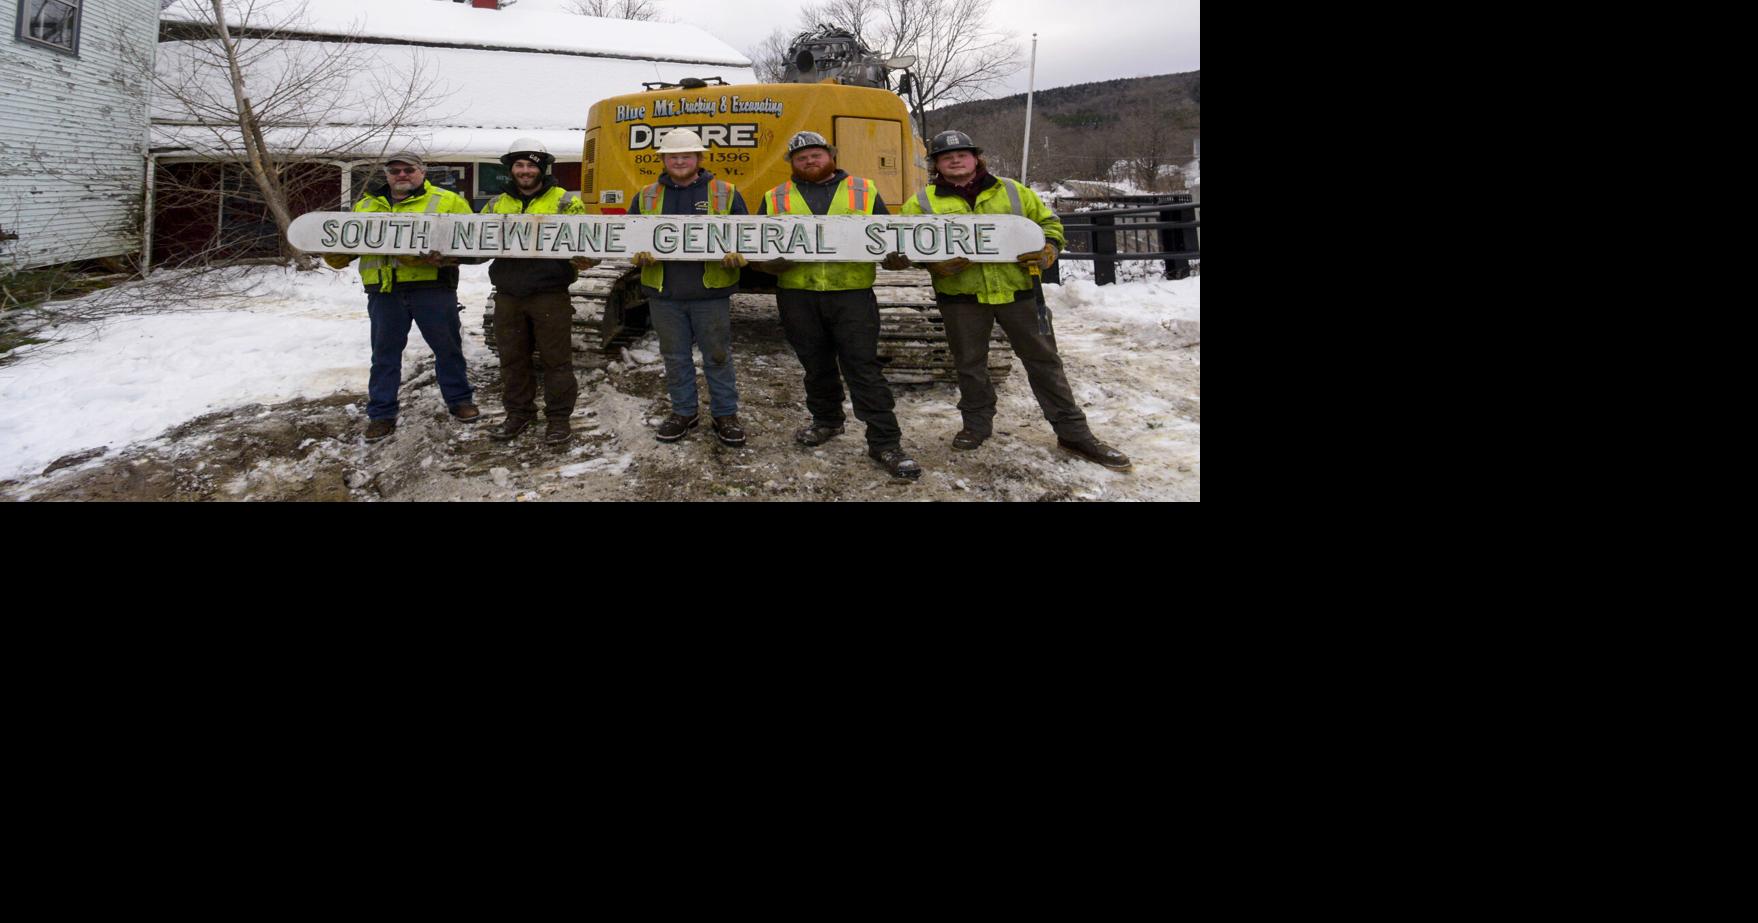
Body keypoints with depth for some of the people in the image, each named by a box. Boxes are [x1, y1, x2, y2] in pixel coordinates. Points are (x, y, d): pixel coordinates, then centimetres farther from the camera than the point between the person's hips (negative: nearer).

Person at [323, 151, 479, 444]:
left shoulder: (447, 201, 6)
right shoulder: (366, 205, 19)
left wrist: (443, 255, -20)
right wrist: (335, 253, -2)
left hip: (431, 286, -3)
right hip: (384, 290, 3)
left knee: (447, 347, 5)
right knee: (385, 353, 6)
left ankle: (459, 400, 22)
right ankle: (381, 414, 13)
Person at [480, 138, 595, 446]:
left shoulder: (564, 201, 2)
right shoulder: (496, 205, 14)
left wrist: (584, 259, -27)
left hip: (550, 294, -4)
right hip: (508, 296, 4)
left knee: (556, 358, 2)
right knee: (512, 358, 12)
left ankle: (558, 417, 12)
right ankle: (519, 413, 26)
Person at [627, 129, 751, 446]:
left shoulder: (726, 194, 3)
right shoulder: (646, 197, 10)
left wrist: (736, 254, -19)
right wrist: (639, 253, -10)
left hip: (711, 293, -2)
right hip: (664, 294, 3)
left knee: (718, 357, 5)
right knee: (675, 358, 12)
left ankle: (725, 415, 17)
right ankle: (683, 412, 26)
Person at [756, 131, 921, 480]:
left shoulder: (863, 191, 9)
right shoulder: (775, 199, 12)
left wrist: (896, 256, -14)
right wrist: (775, 261, -13)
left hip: (852, 294, -2)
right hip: (797, 297, 2)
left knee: (863, 366, -5)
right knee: (816, 365, 14)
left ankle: (885, 443, -2)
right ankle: (826, 421, 36)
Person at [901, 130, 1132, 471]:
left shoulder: (1012, 191, 9)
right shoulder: (923, 202, 5)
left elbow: (1047, 221, 15)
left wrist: (1049, 248, -6)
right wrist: (933, 262, -19)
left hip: (1017, 290, 1)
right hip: (961, 297, 0)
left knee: (1043, 359, 5)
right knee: (970, 365, 12)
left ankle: (1073, 432, 13)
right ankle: (977, 424, 32)